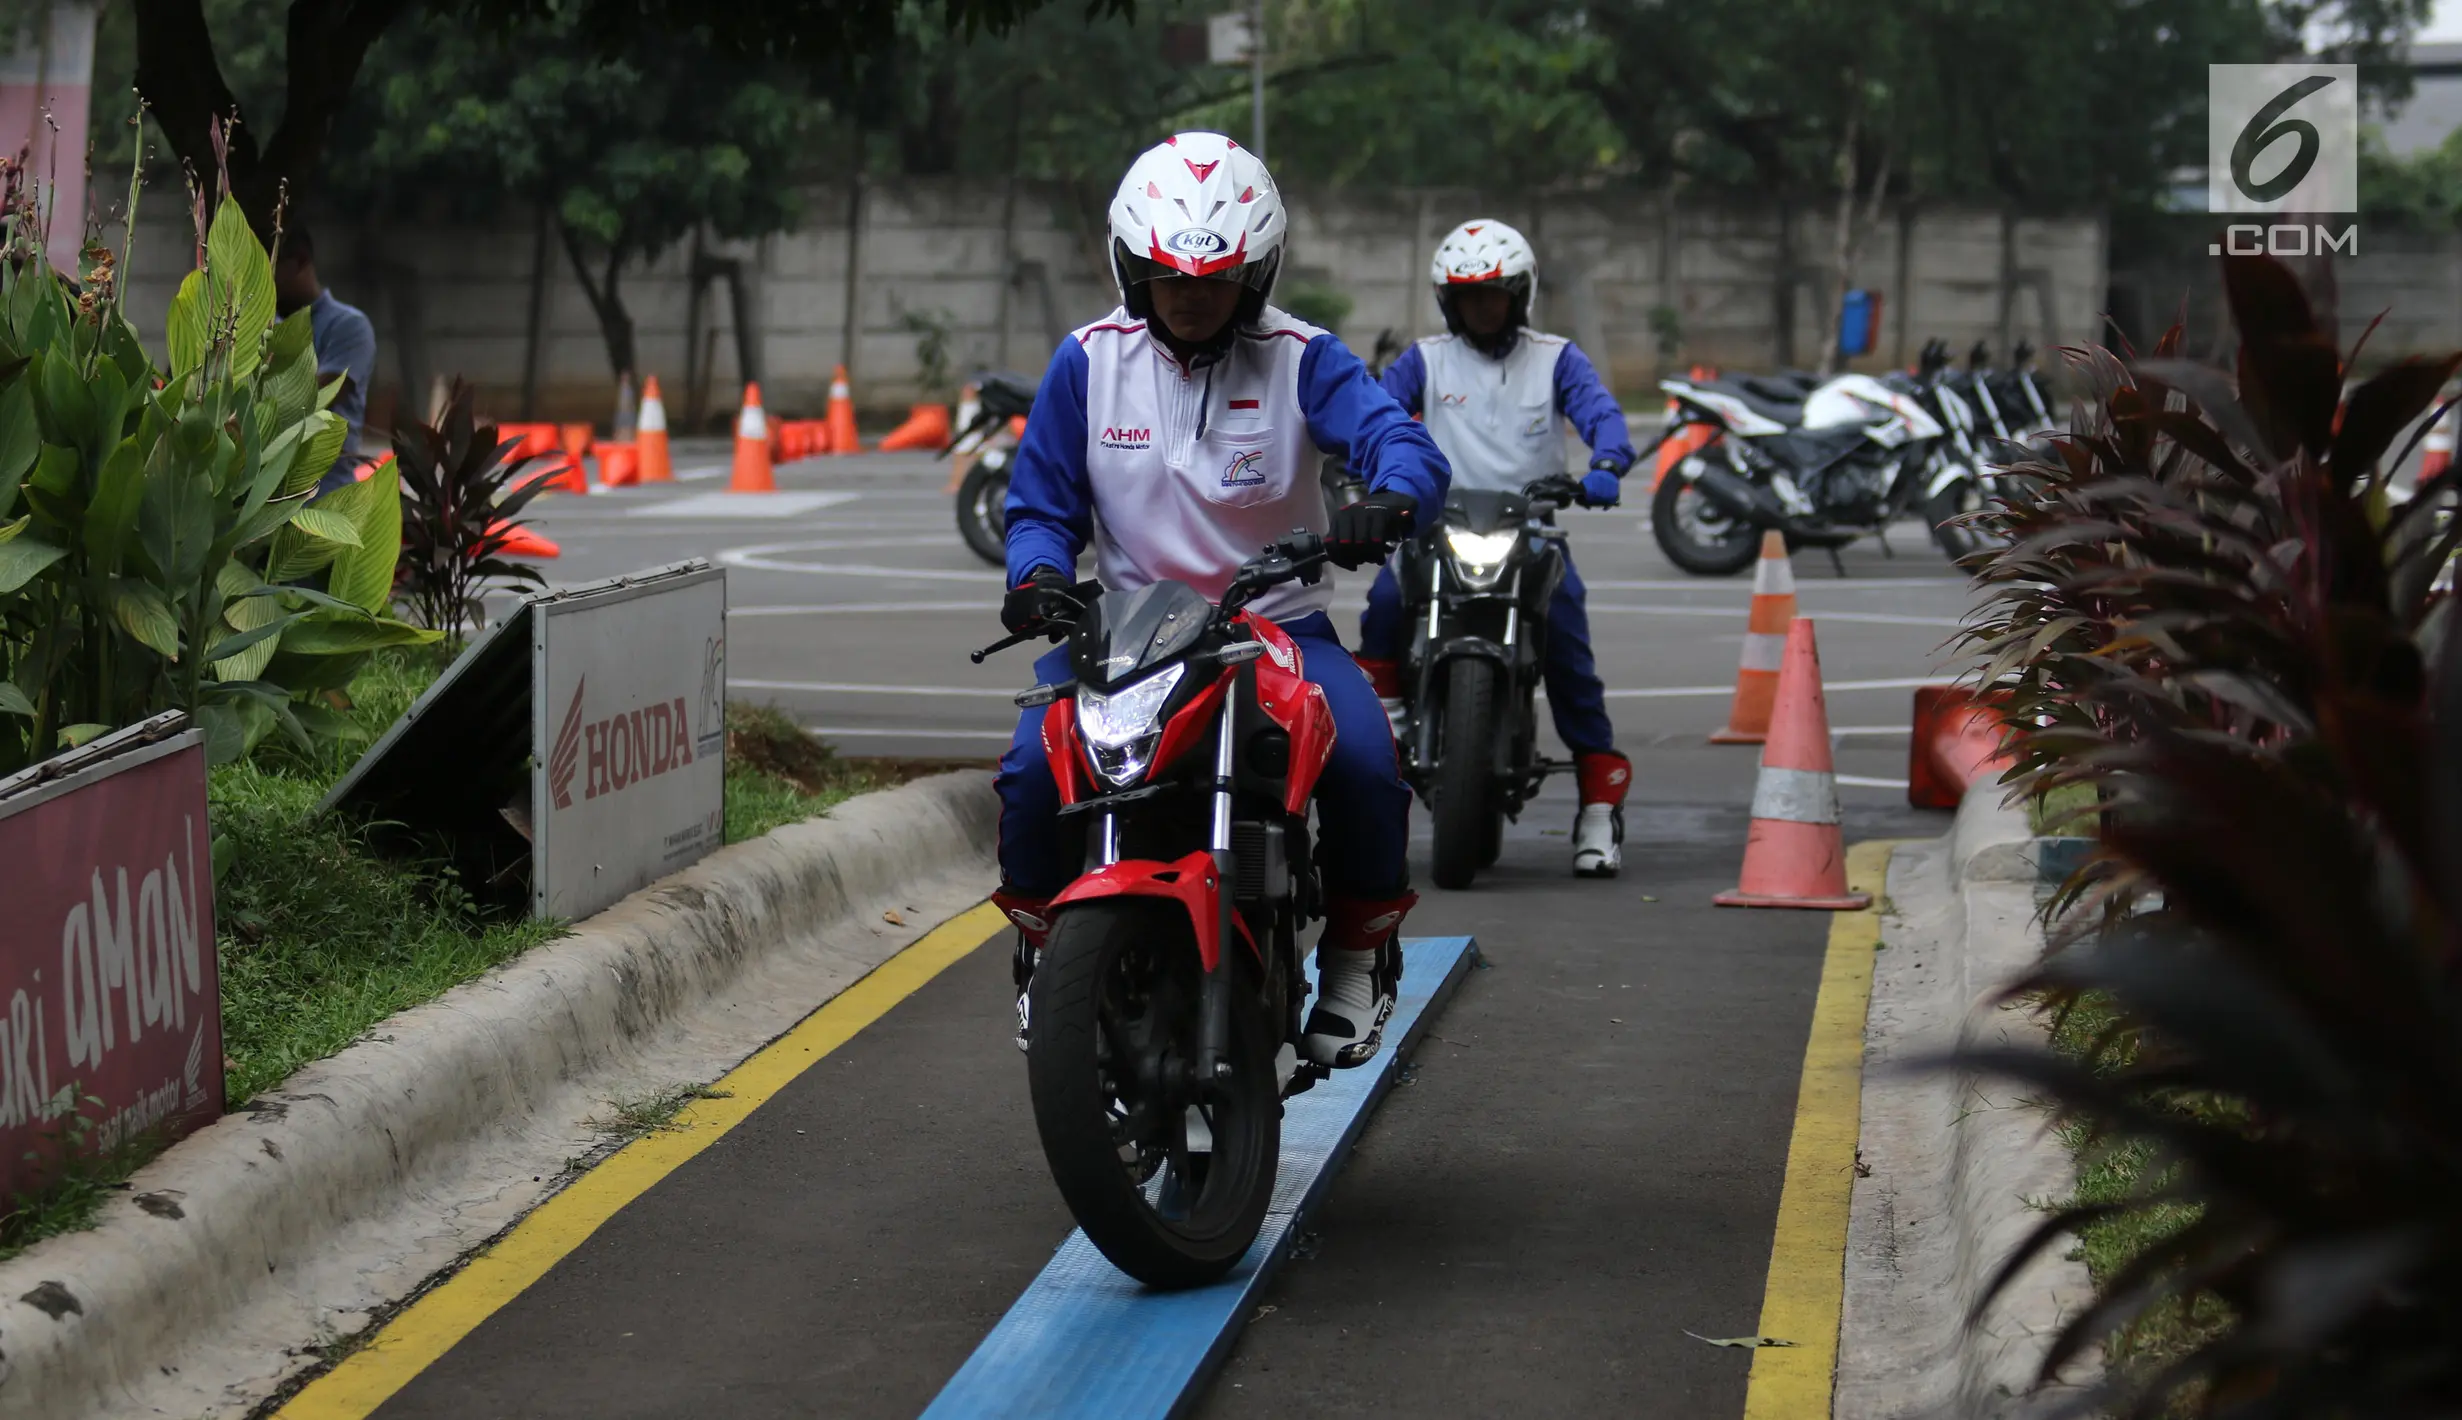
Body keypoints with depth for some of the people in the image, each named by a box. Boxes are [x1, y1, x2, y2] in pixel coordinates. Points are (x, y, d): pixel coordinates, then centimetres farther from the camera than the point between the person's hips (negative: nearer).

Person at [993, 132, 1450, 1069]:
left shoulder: (1299, 358, -3)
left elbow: (1405, 445, -16)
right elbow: (1041, 500, 8)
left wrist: (1385, 503, -40)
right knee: (1033, 770, -24)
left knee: (1365, 769, -27)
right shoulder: (1088, 361, 3)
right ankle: (1043, 954, 5)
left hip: (1280, 627, -1)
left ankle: (1354, 960, 1)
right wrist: (1036, 574, -14)